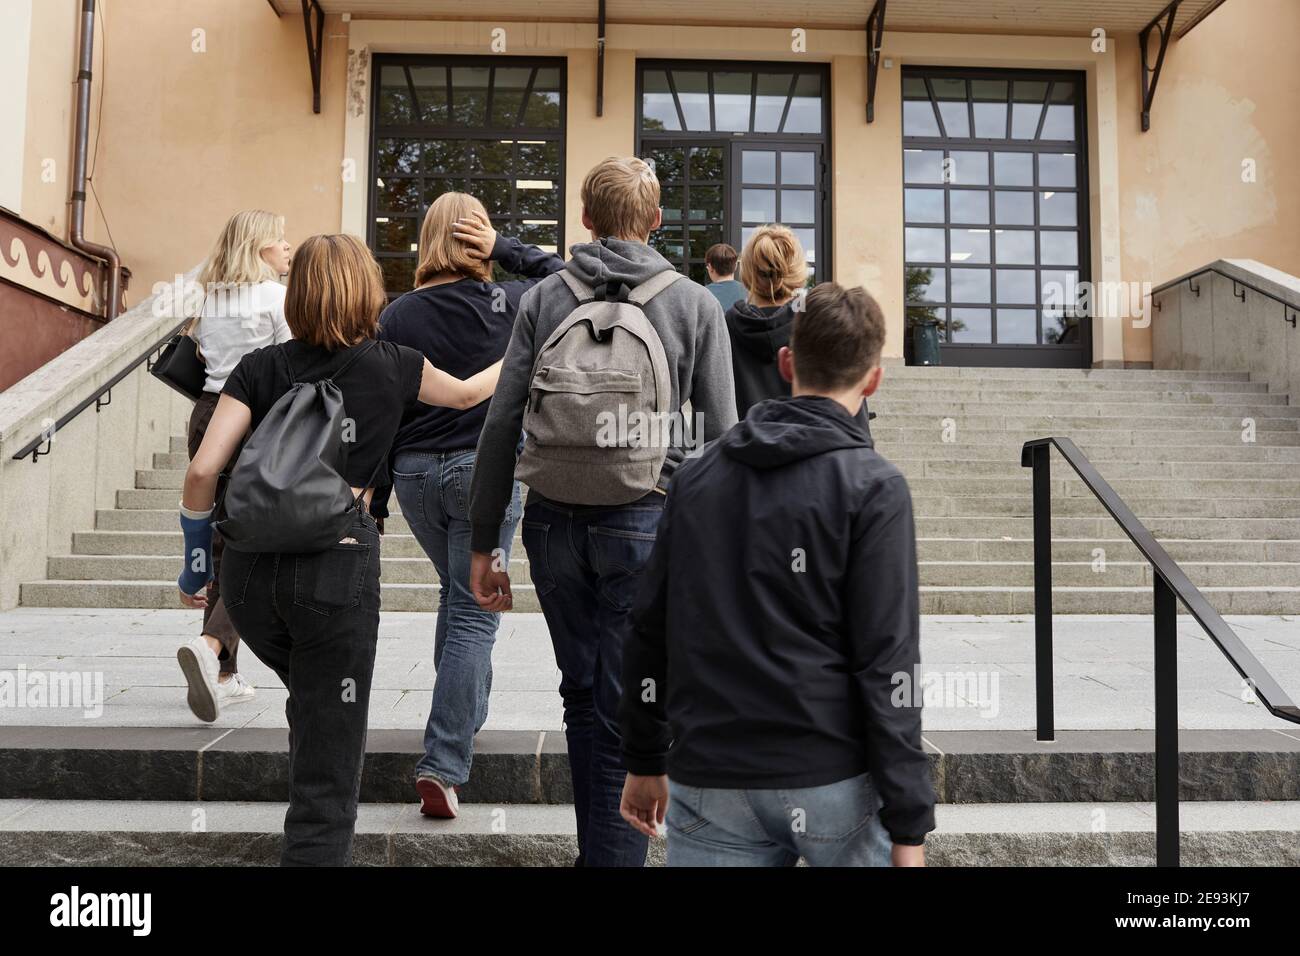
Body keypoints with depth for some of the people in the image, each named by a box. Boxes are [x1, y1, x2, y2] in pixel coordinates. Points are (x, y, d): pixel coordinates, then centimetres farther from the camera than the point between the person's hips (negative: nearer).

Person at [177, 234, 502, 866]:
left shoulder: (261, 368, 5)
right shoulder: (392, 366, 3)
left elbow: (203, 469, -3)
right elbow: (468, 394, 22)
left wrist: (196, 560, 11)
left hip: (250, 570, 4)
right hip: (336, 569, -3)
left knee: (309, 702, 31)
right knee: (328, 763, 6)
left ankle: (308, 838, 45)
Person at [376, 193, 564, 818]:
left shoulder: (395, 317, 0)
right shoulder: (502, 305, -7)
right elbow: (562, 274, 10)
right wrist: (502, 247, 1)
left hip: (414, 473, 4)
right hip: (483, 468, -3)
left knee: (456, 595, 26)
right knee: (474, 613, 0)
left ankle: (466, 713, 40)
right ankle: (443, 763, -5)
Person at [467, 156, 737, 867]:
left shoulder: (542, 299, 6)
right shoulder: (695, 304, 2)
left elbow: (500, 426, 2)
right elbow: (719, 436, -1)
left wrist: (482, 543, 8)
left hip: (555, 522, 3)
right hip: (645, 522, -2)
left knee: (581, 695, 17)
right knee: (623, 709, 5)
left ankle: (594, 849, 32)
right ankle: (614, 854, 12)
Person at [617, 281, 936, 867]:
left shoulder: (696, 474, 5)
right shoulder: (874, 488, -9)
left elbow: (649, 628, 8)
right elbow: (887, 663, -13)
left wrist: (644, 759, 18)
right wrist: (909, 826, -8)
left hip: (708, 782, 3)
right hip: (833, 784, -3)